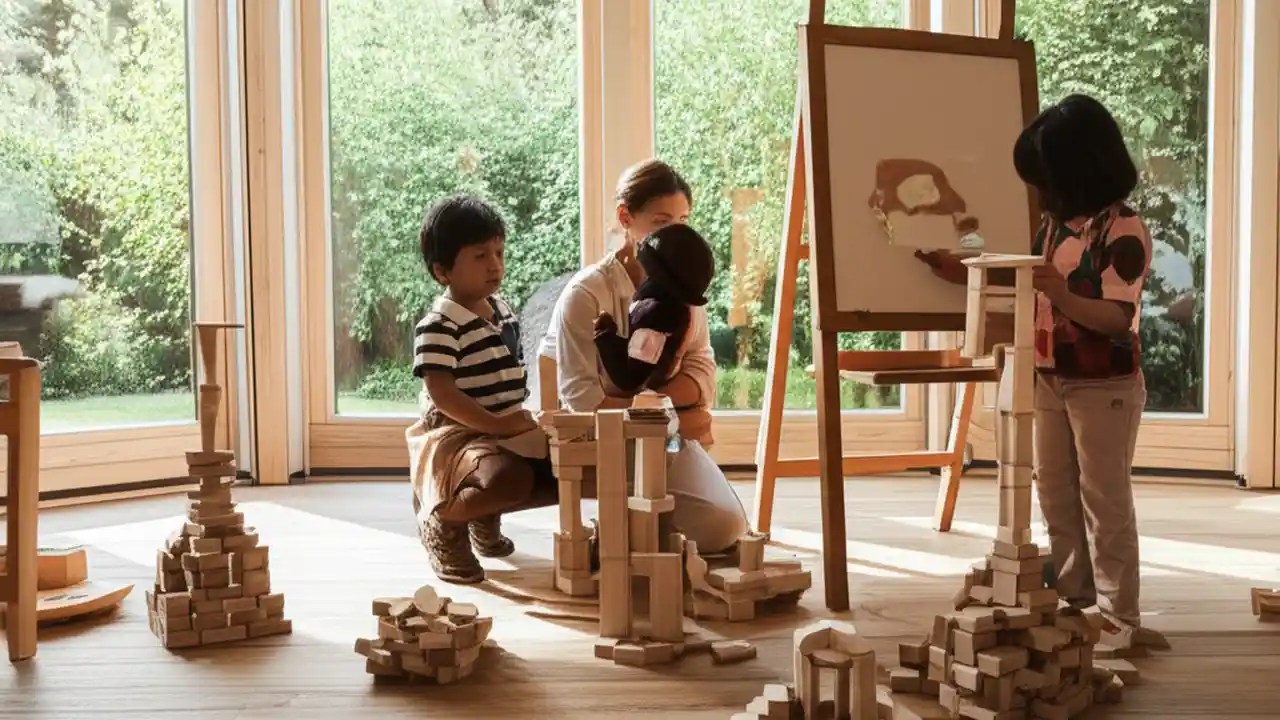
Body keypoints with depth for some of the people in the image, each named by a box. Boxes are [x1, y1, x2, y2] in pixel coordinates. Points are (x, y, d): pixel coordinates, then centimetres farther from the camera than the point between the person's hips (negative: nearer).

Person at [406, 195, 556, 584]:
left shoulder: (501, 310, 12)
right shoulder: (437, 327, -16)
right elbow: (441, 394, -22)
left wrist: (520, 419, 11)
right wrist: (497, 424, -26)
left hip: (508, 432, 9)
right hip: (458, 435, -9)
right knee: (512, 479, -36)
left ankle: (486, 515, 24)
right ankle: (441, 521, -4)